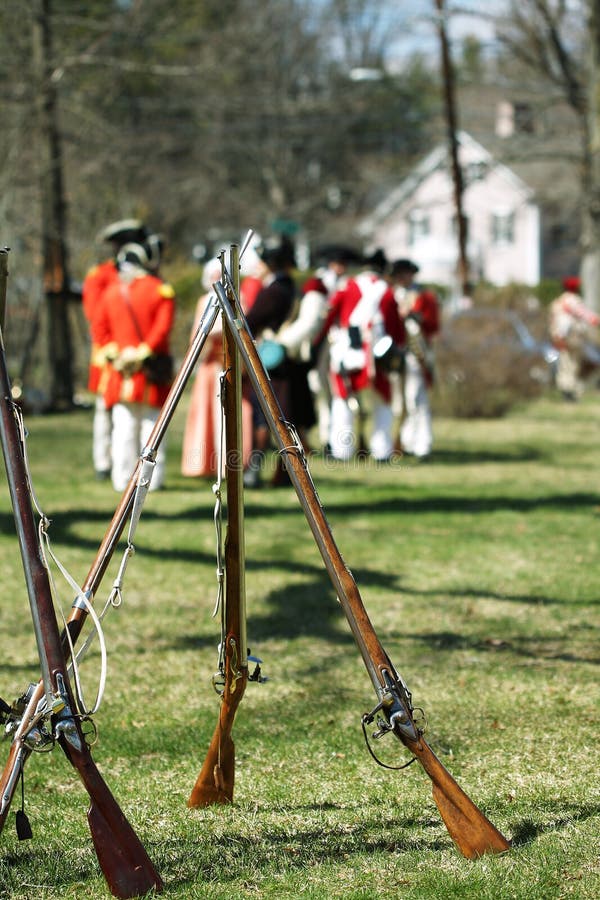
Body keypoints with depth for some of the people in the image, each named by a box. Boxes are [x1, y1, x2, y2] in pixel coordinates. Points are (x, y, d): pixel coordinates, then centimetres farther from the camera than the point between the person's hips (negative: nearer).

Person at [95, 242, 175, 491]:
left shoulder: (111, 291, 10)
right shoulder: (161, 290, -2)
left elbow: (101, 328, 9)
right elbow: (162, 327, -12)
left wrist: (114, 353, 3)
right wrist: (143, 353, -12)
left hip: (121, 369, 3)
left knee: (124, 426, 4)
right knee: (152, 424, 2)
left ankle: (123, 479, 3)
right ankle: (152, 479, 1)